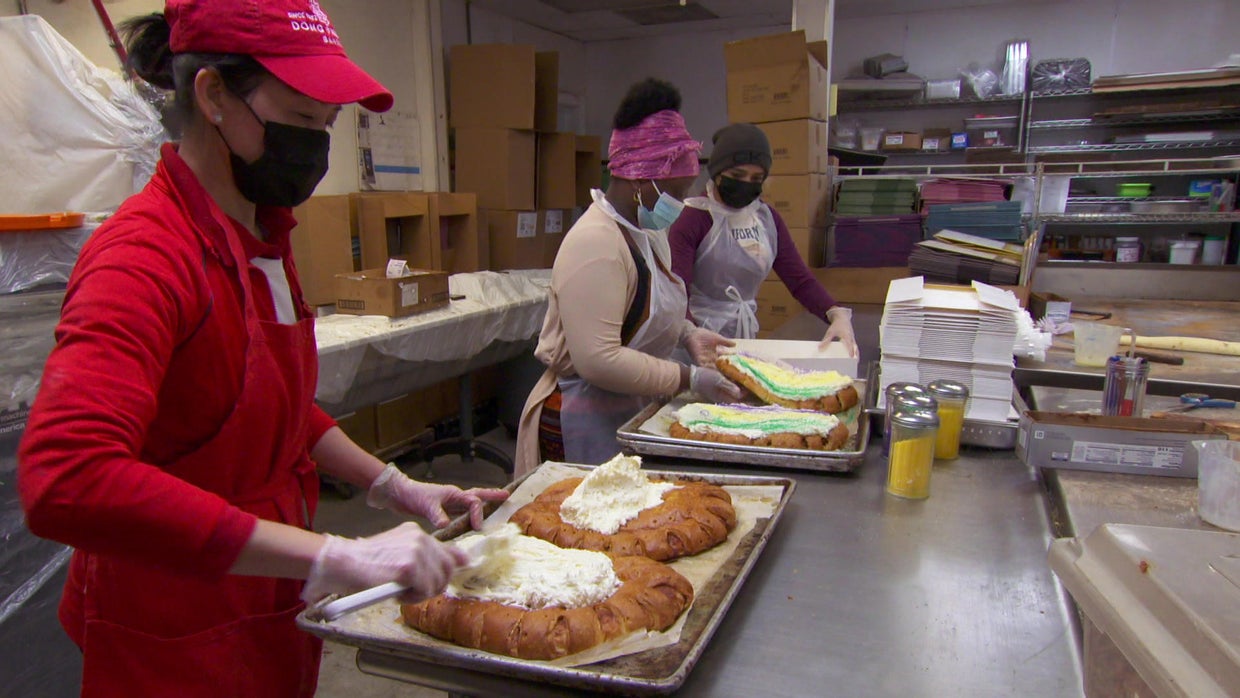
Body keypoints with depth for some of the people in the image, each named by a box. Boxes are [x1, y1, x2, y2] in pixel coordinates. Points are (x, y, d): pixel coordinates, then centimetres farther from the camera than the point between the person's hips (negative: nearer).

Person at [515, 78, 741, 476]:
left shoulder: (647, 233, 9)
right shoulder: (595, 243, -22)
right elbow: (599, 360, -28)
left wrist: (687, 334, 4)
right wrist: (690, 379, -21)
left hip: (634, 414, 9)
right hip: (589, 424, -9)